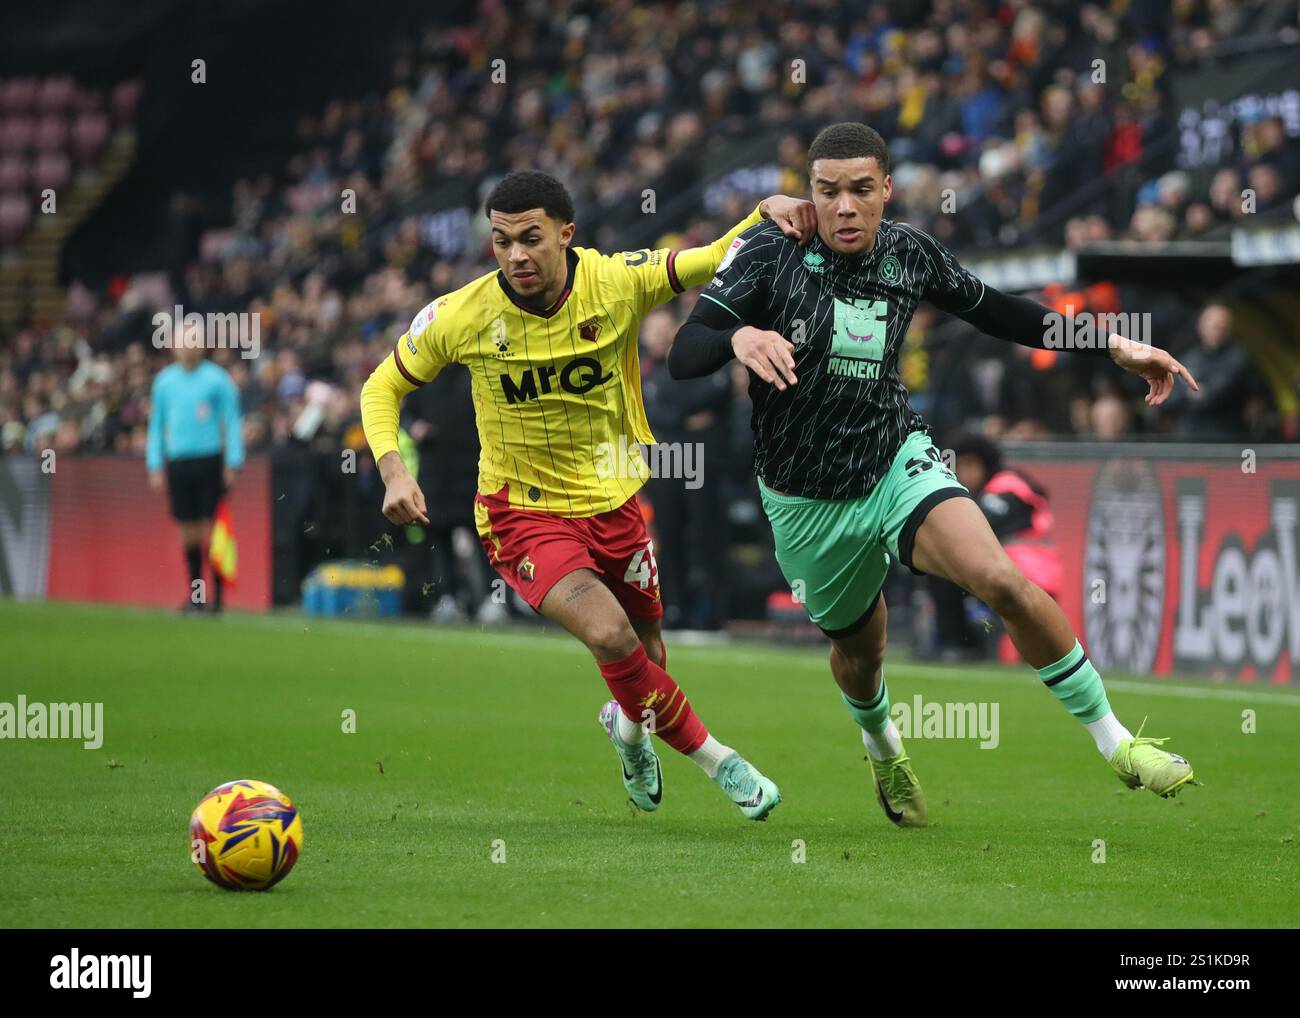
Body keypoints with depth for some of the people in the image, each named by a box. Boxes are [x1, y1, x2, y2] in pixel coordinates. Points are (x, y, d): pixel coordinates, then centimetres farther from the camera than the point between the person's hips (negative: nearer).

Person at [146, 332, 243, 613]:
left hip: (209, 460, -3)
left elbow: (232, 421, 1)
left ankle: (217, 590, -1)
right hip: (177, 461, 3)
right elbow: (156, 424, 16)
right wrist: (155, 466, 9)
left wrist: (232, 464, -6)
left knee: (212, 527, -6)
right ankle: (195, 591, 10)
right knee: (188, 529, 4)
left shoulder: (217, 378, 0)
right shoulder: (164, 380, 11)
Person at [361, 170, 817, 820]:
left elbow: (714, 262, -15)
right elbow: (383, 388, -2)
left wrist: (765, 213, -35)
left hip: (611, 501, 3)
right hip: (521, 514, -3)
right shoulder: (461, 317, -16)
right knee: (609, 634, -24)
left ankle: (629, 723, 53)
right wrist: (392, 471, -17)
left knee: (645, 645, 16)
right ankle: (709, 755, -3)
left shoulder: (617, 283, -15)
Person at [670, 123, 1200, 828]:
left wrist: (1112, 345, 12)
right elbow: (682, 357, -20)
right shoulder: (769, 253, -15)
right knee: (858, 648, 16)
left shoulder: (909, 253, -5)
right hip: (808, 502, 0)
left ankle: (1116, 744, -14)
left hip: (899, 459, 1)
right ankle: (883, 749, 55)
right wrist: (738, 338, -43)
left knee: (1001, 580, -25)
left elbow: (994, 311, 13)